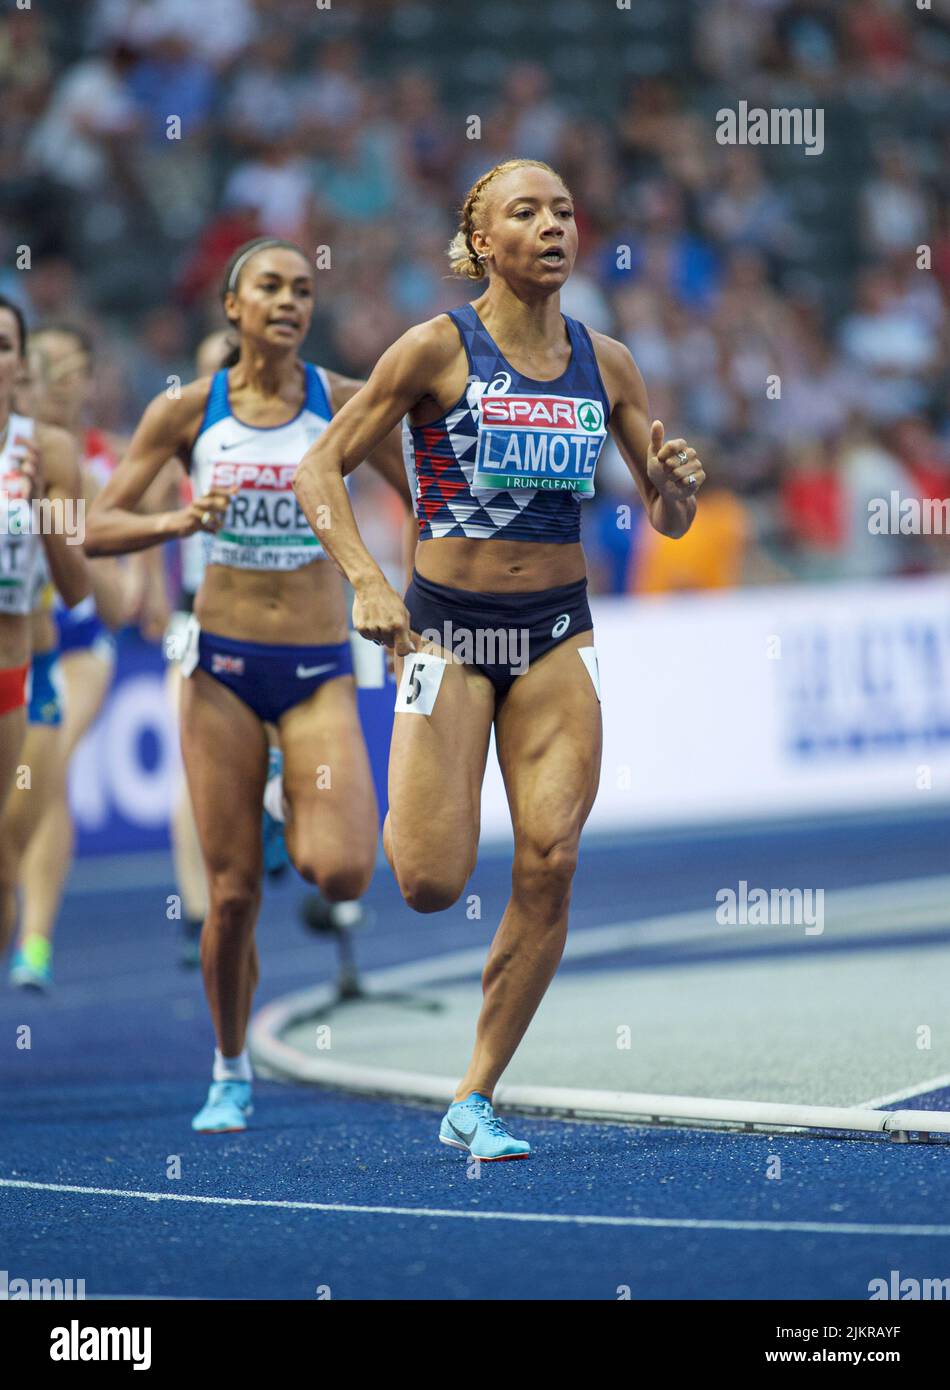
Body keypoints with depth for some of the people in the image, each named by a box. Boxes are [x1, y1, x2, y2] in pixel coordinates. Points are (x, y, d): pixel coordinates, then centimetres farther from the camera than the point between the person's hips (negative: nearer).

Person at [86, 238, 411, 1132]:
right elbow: (95, 530, -3)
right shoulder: (187, 412, -1)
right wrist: (177, 521, -21)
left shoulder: (345, 404, -2)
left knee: (341, 874, -20)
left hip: (319, 671, 0)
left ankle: (302, 817, 17)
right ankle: (230, 1074, 21)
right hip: (223, 665, 0)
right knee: (233, 895, 0)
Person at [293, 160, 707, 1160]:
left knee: (550, 863, -8)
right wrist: (364, 581, -20)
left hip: (556, 635, 4)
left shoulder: (605, 363, 6)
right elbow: (320, 467, -6)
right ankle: (409, 811, 27)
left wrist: (675, 484, -12)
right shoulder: (439, 348, -7)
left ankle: (474, 1103, 4)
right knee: (431, 884, -13)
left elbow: (668, 520, 12)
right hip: (448, 628, -4)